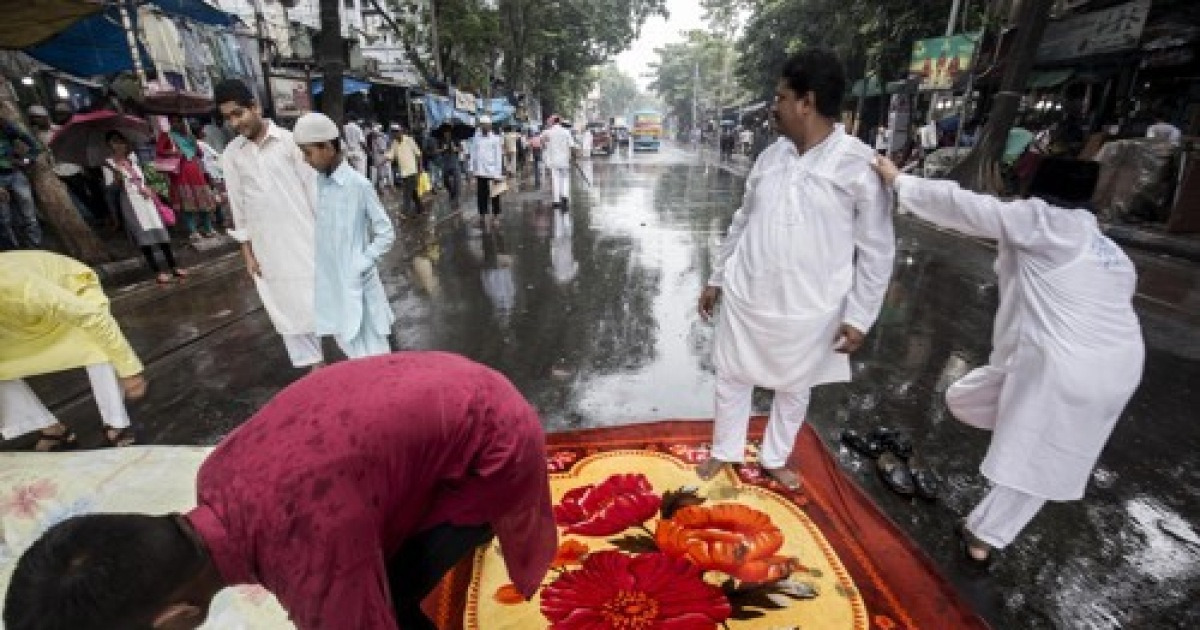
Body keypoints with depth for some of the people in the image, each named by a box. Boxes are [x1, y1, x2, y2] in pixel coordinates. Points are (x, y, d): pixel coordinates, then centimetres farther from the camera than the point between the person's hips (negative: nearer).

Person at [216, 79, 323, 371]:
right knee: (287, 305, 7)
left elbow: (312, 185, -3)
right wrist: (247, 251, 4)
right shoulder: (230, 155, 5)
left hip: (302, 235, -3)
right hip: (266, 245, 3)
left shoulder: (288, 140, -4)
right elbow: (237, 205, 7)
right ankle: (314, 363, 18)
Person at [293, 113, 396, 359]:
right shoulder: (316, 183, 4)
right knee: (346, 343, 20)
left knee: (370, 354, 4)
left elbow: (386, 234, -12)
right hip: (329, 282, 7)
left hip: (356, 284, -6)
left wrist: (361, 265, -15)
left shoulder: (358, 185, -15)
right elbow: (317, 229, 15)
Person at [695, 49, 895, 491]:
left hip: (808, 309, -3)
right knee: (731, 377, 15)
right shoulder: (771, 155, 2)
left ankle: (774, 458, 43)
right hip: (745, 296, 4)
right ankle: (724, 451, 40)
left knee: (794, 390, 17)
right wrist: (716, 277, 12)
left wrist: (859, 316, -8)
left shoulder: (861, 165, -11)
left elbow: (876, 250, -7)